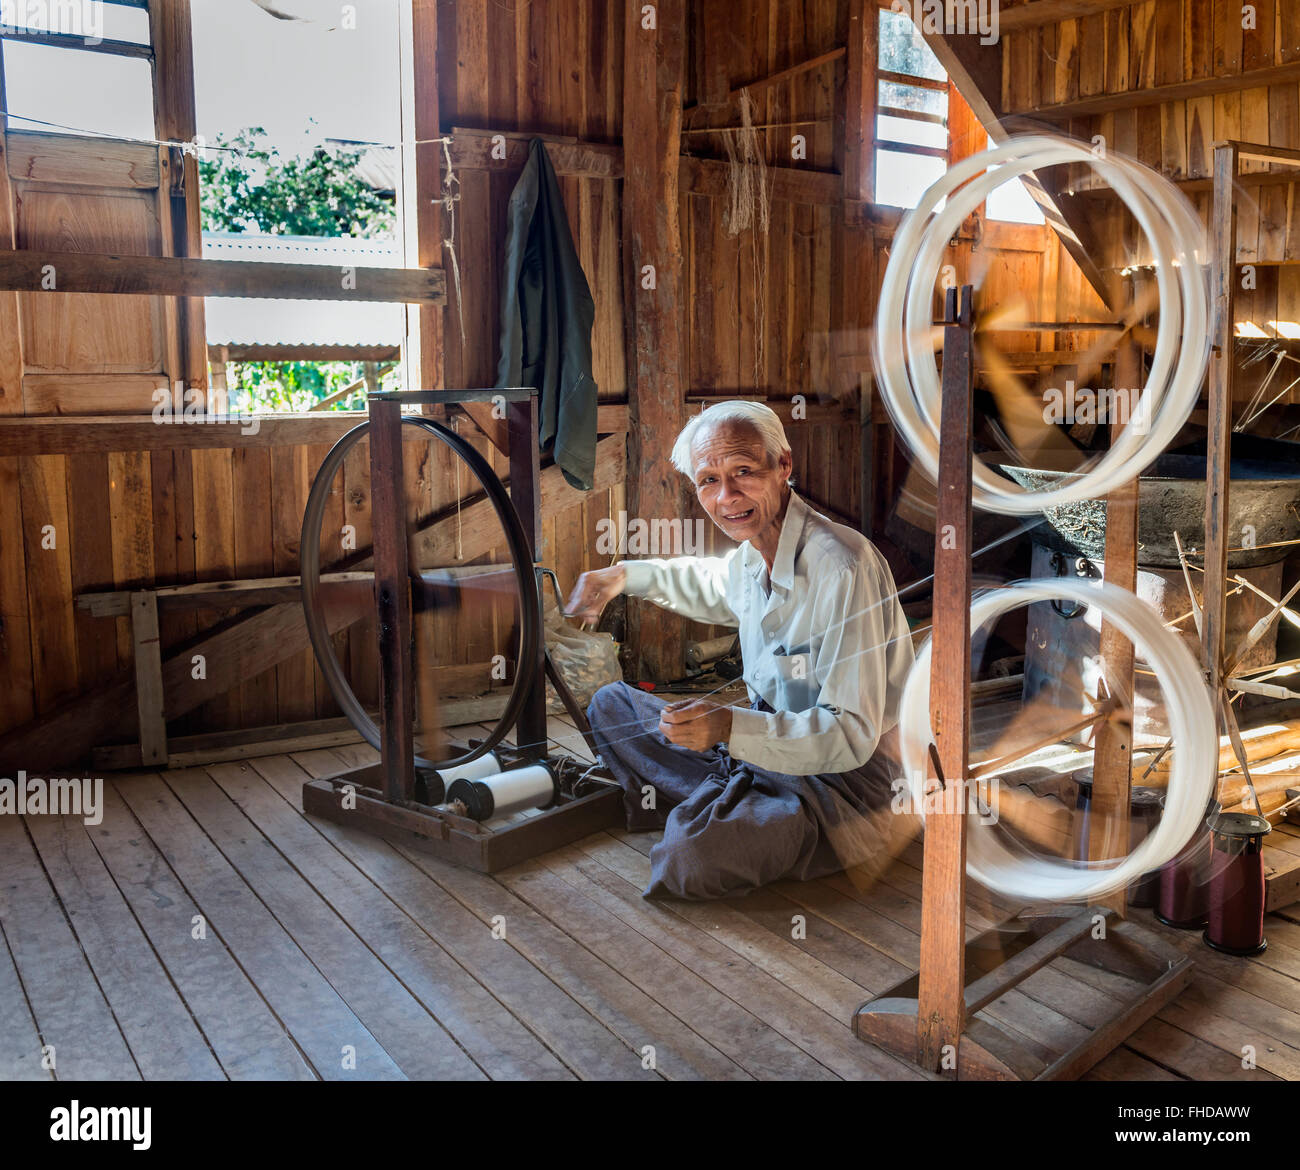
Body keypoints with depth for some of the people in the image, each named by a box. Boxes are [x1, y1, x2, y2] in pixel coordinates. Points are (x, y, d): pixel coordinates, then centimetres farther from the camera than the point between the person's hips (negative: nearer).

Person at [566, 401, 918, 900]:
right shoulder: (753, 553, -1)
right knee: (610, 703, 11)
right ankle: (725, 810, -2)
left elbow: (851, 736, -28)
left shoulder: (843, 569, -27)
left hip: (841, 778, -9)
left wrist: (731, 726, -36)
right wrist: (624, 575, 19)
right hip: (758, 741, 9)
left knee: (693, 855, -33)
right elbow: (713, 588, 29)